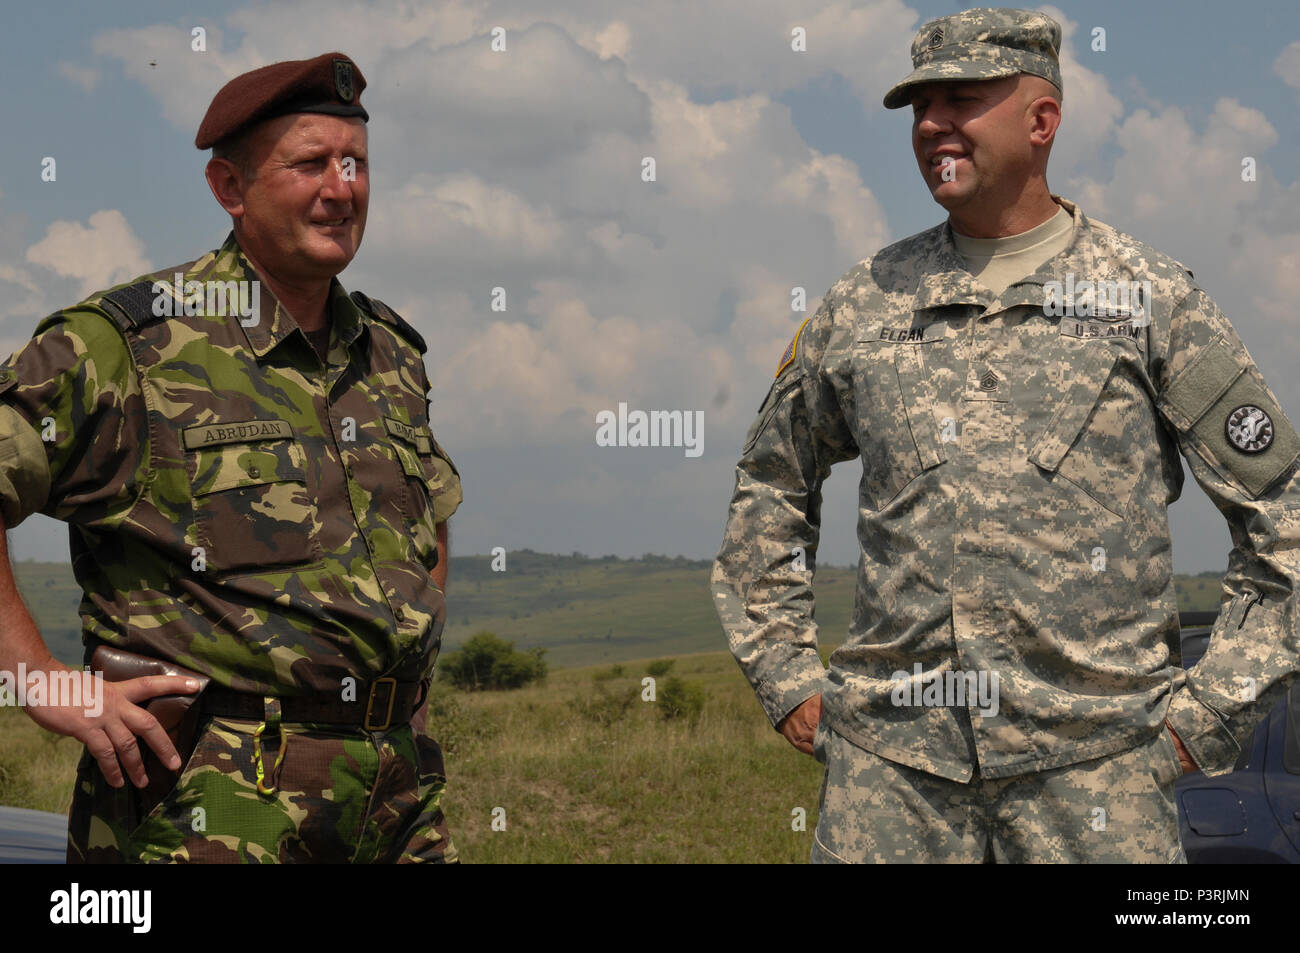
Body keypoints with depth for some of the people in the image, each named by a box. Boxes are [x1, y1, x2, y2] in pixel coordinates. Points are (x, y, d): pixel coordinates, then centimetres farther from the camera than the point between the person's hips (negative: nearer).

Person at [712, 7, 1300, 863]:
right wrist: (784, 671, 15)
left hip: (1093, 759, -2)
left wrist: (1210, 711, -1)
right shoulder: (864, 304, 9)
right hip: (889, 757, 2)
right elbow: (770, 481, 24)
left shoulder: (1152, 298, 2)